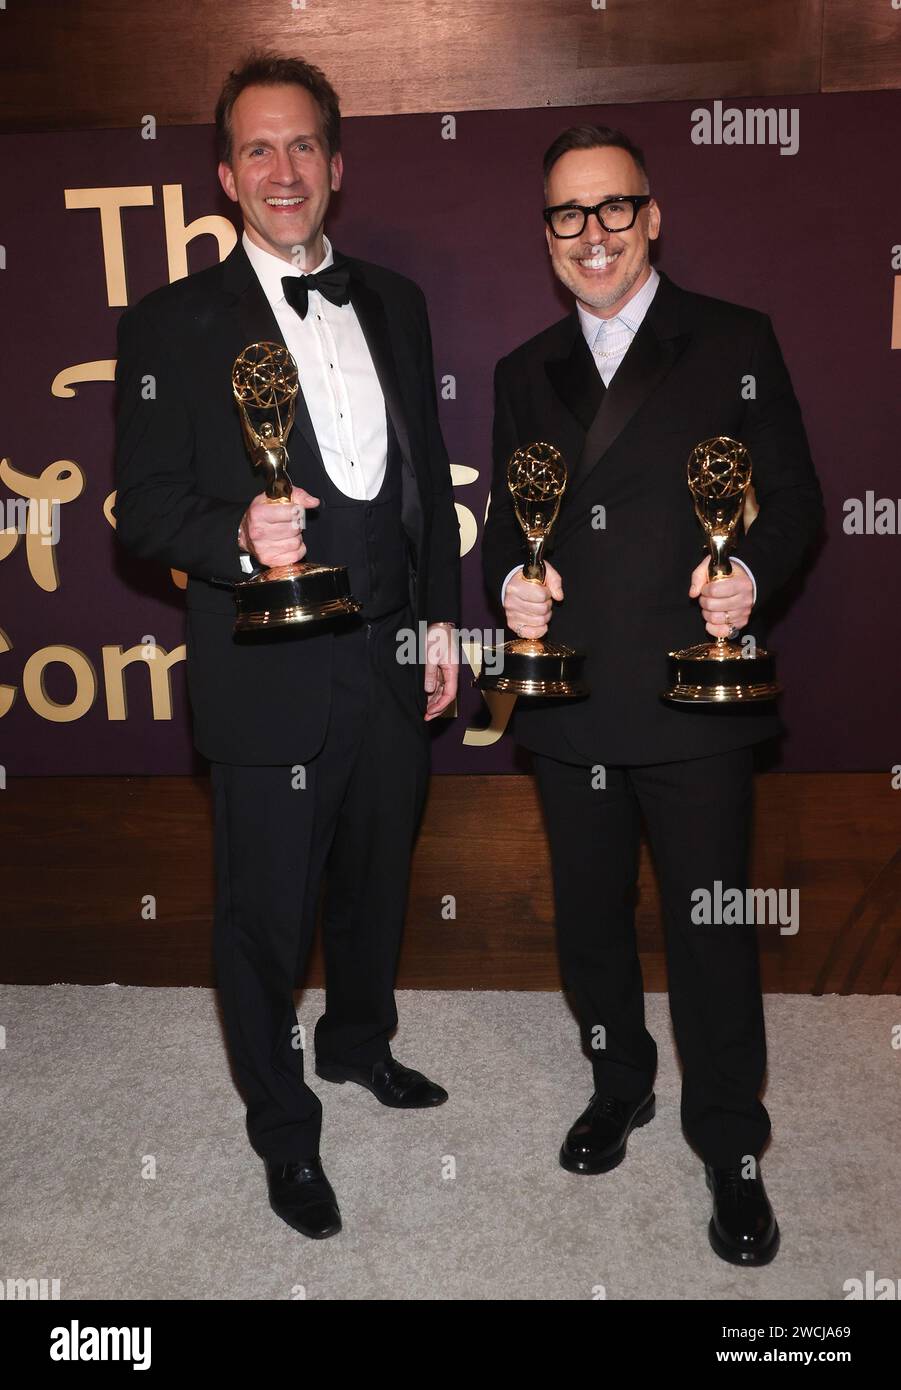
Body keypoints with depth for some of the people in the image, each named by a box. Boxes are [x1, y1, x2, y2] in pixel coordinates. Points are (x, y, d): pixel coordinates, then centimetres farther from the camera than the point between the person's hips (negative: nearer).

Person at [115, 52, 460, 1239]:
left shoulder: (394, 302, 10)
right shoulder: (173, 326, -5)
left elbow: (428, 472, 13)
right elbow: (143, 507, -7)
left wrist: (442, 616, 9)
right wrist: (240, 538, -27)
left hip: (392, 663, 5)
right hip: (271, 681, -4)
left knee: (377, 882, 22)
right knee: (269, 918, 9)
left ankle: (360, 1041, 50)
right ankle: (284, 1131, 34)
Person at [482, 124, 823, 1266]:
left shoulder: (736, 344, 2)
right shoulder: (524, 374, 13)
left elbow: (794, 497, 1)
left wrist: (752, 574, -19)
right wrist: (511, 582, -6)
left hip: (695, 695, -4)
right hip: (567, 697, 4)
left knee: (710, 925, 5)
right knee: (589, 913, 18)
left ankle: (731, 1148, 27)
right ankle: (618, 1086, 42)